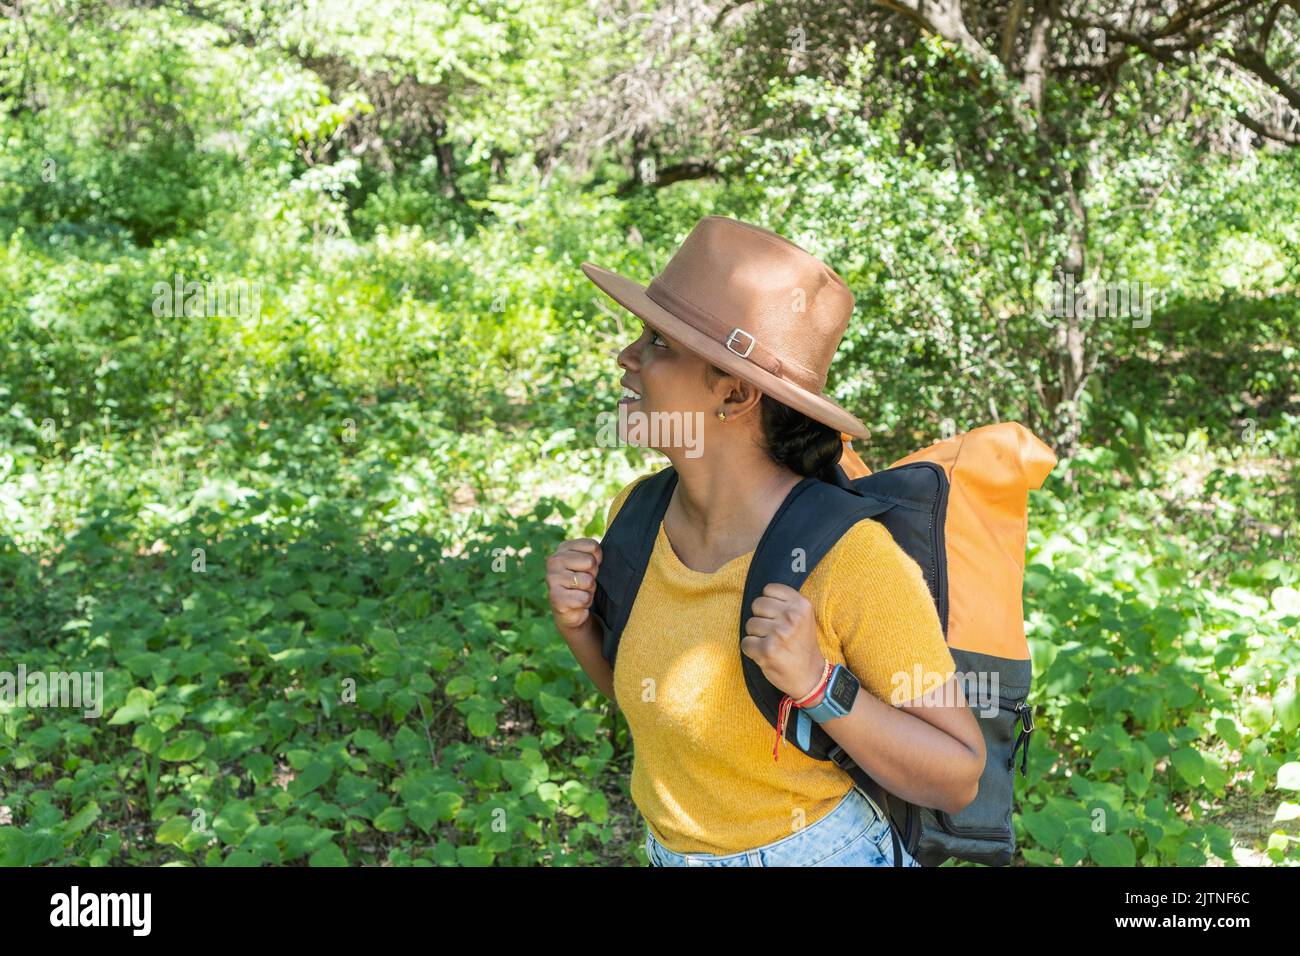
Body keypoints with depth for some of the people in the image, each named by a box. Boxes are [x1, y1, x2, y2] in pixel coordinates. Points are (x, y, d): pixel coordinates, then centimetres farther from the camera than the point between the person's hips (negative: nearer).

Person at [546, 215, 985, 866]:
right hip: (672, 851, 5)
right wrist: (579, 624, -12)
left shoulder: (853, 556, -27)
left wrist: (816, 682, -32)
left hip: (824, 850, -5)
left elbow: (959, 779, -18)